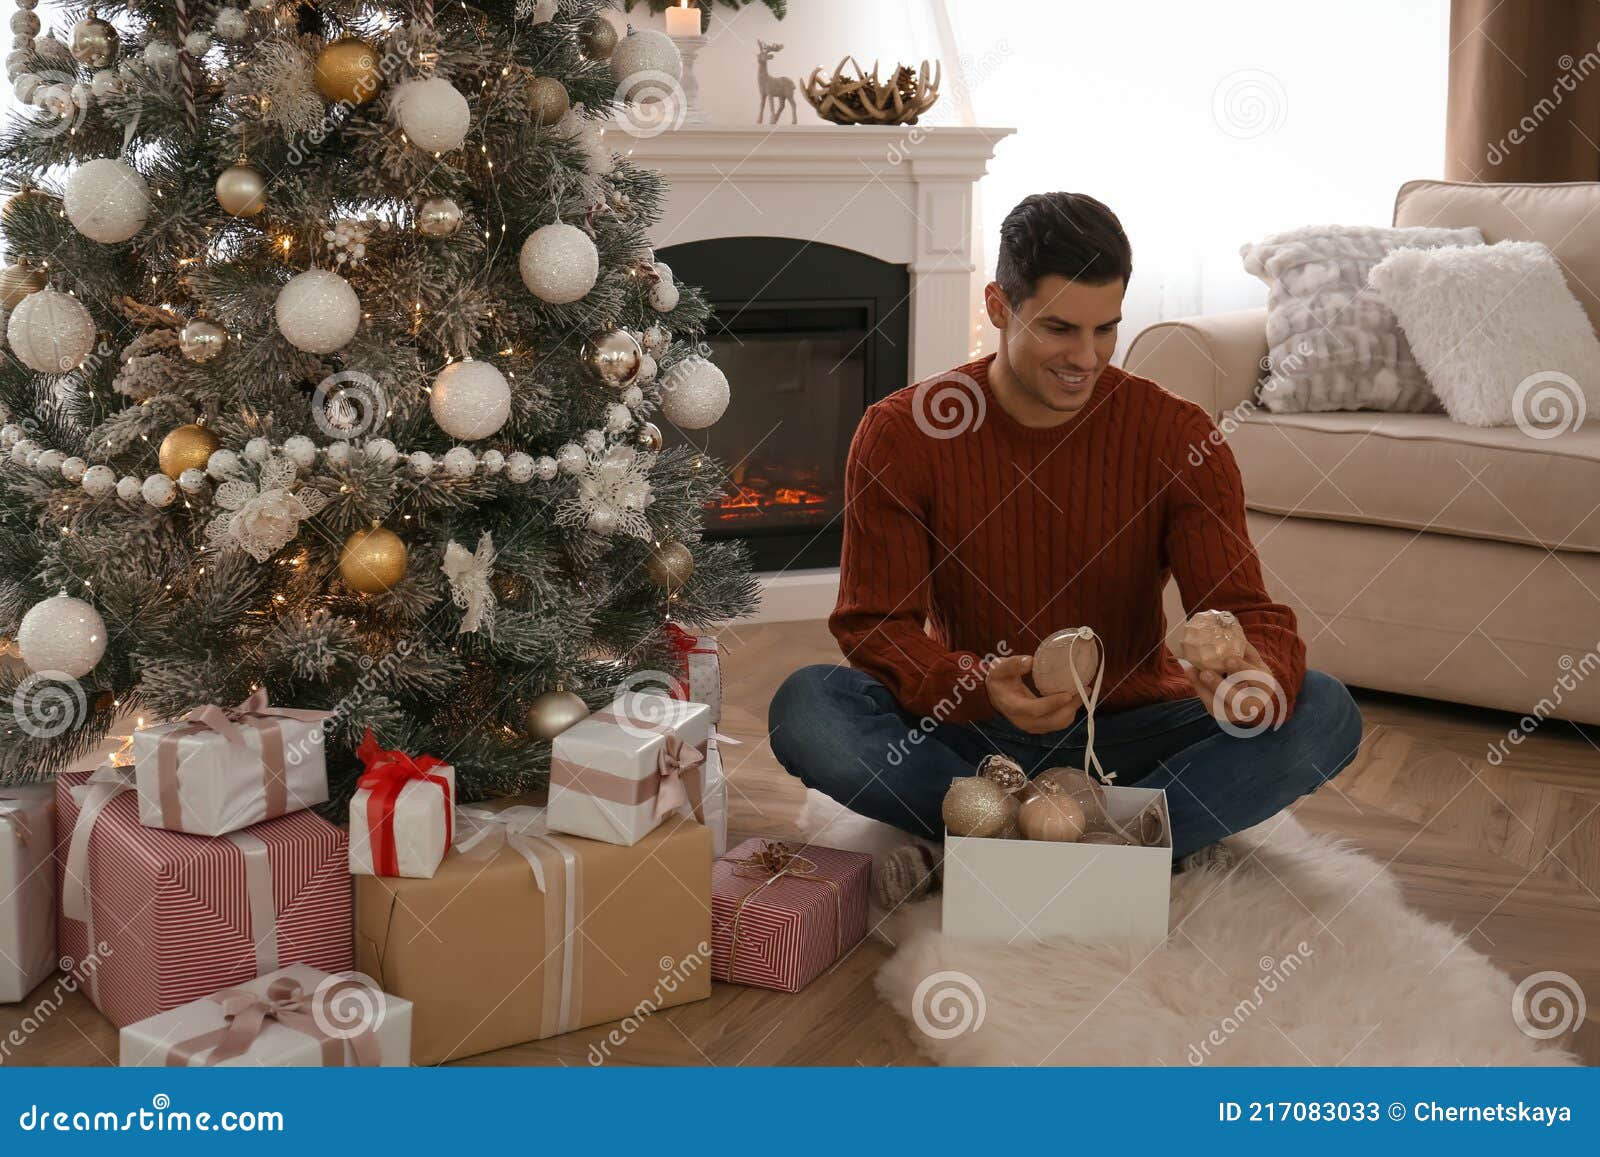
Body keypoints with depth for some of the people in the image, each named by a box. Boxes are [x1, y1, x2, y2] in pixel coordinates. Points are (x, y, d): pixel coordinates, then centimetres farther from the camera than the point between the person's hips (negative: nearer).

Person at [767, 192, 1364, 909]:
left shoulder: (1177, 437, -6)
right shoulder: (902, 434, -8)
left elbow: (1245, 608, -11)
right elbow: (874, 625, -10)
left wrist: (1264, 678, -37)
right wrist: (978, 687, -32)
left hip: (1130, 732, 1)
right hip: (968, 737, -1)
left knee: (1324, 713, -24)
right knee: (806, 708, -29)